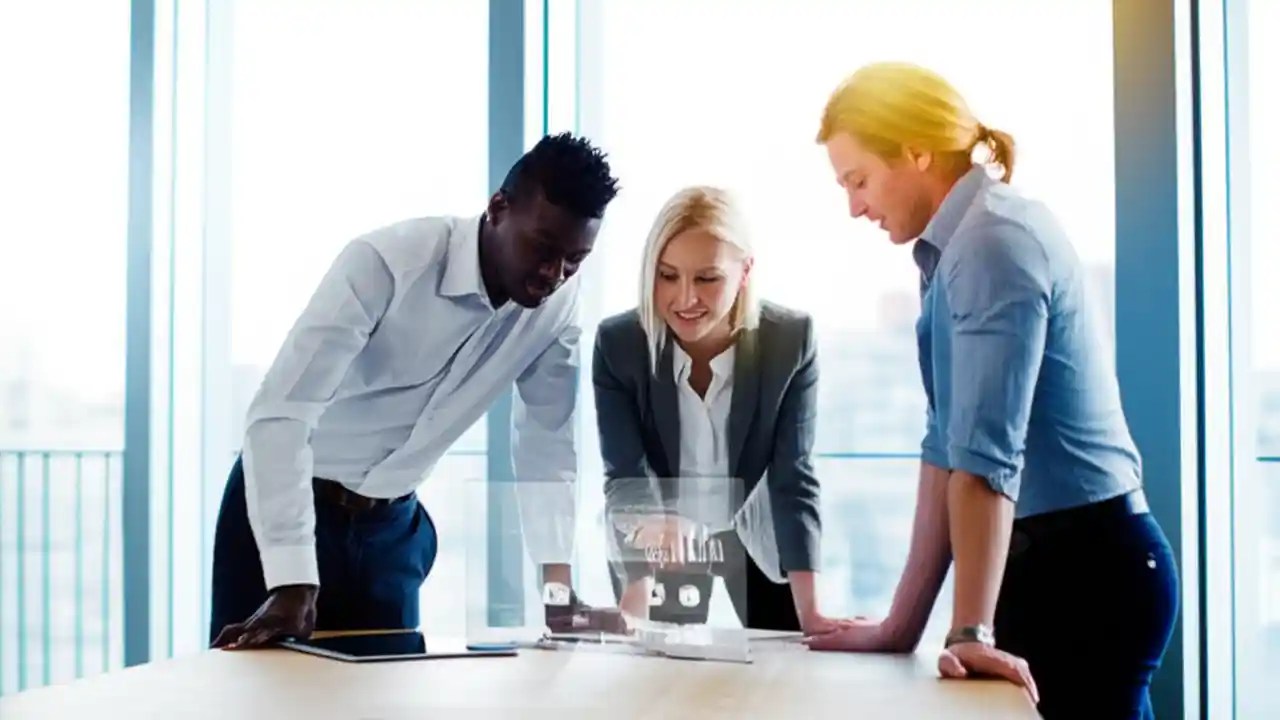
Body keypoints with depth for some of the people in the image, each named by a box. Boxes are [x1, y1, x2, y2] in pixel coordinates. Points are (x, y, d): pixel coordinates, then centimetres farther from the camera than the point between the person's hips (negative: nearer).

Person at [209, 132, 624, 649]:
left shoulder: (558, 302, -11)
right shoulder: (387, 262, -28)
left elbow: (545, 442, -1)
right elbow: (280, 414, -31)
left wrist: (559, 587, -10)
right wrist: (292, 585, -37)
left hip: (392, 522, 5)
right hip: (282, 510, -4)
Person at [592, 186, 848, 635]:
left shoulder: (791, 340, -25)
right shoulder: (617, 344, -25)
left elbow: (793, 479, -23)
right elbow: (625, 479, -27)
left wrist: (810, 613, -31)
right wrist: (633, 609, -40)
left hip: (754, 531, 1)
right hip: (661, 543, 0)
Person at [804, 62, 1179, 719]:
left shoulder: (994, 240, -15)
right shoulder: (962, 246, 13)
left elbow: (986, 449, -23)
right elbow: (949, 442, 13)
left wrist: (971, 631, -26)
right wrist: (903, 624, 12)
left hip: (1083, 569, -9)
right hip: (1050, 564, 9)